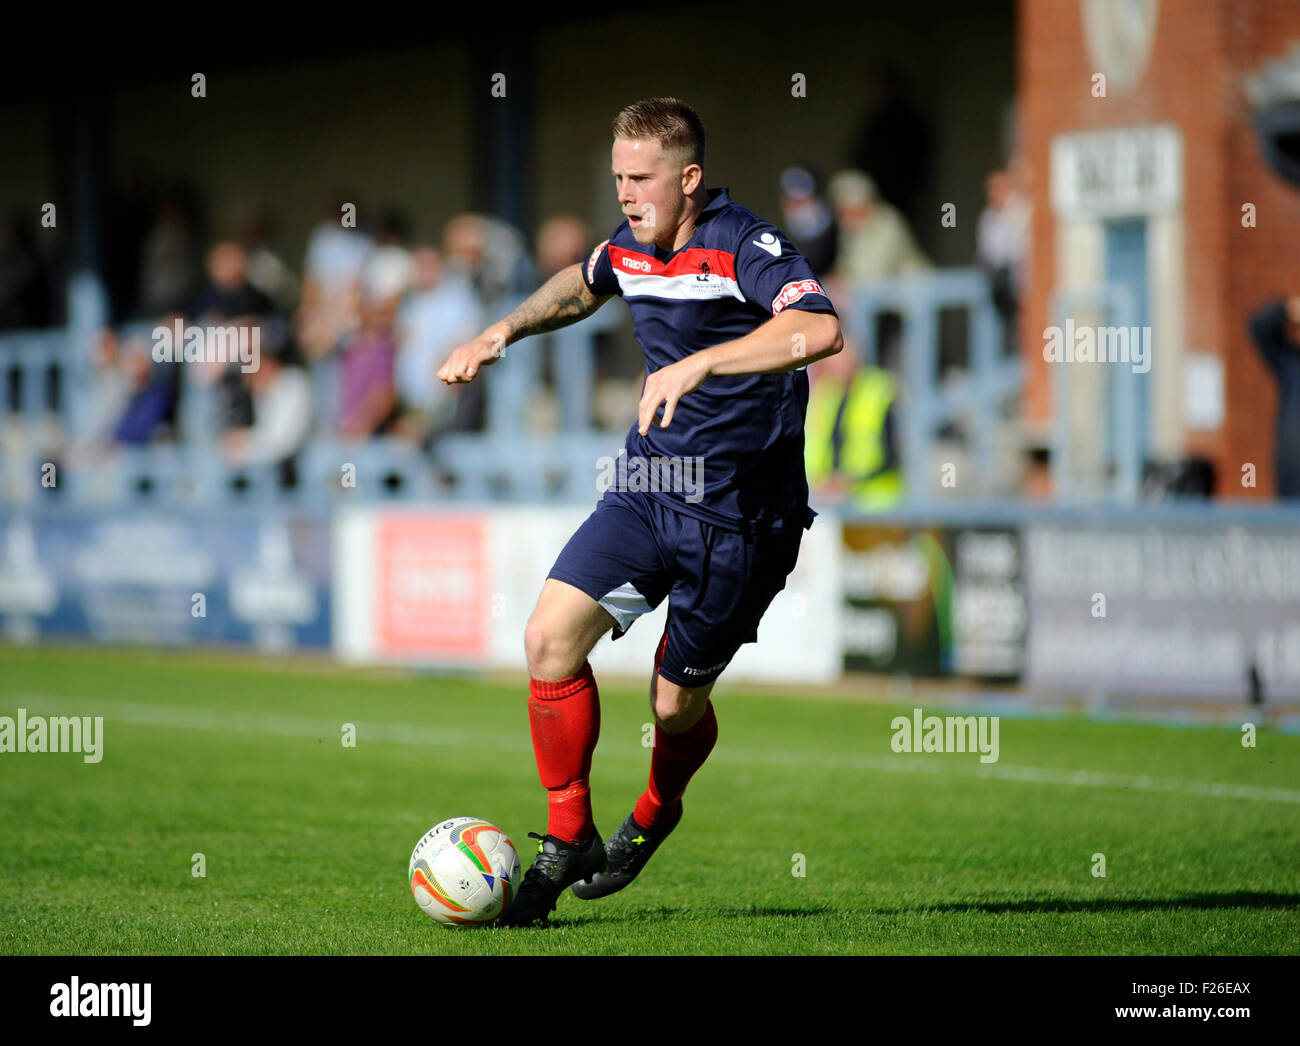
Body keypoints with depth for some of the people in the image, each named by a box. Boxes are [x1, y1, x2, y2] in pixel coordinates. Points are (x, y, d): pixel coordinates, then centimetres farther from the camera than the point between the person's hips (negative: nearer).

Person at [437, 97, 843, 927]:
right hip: (649, 487, 6)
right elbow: (581, 287, 32)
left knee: (677, 703, 3)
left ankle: (653, 820, 38)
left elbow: (821, 330, -39)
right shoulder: (630, 250, 5)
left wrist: (698, 364, -46)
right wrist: (501, 335, 20)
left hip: (739, 515, -6)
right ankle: (569, 840, 2)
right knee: (551, 636, -13)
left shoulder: (743, 247, -19)